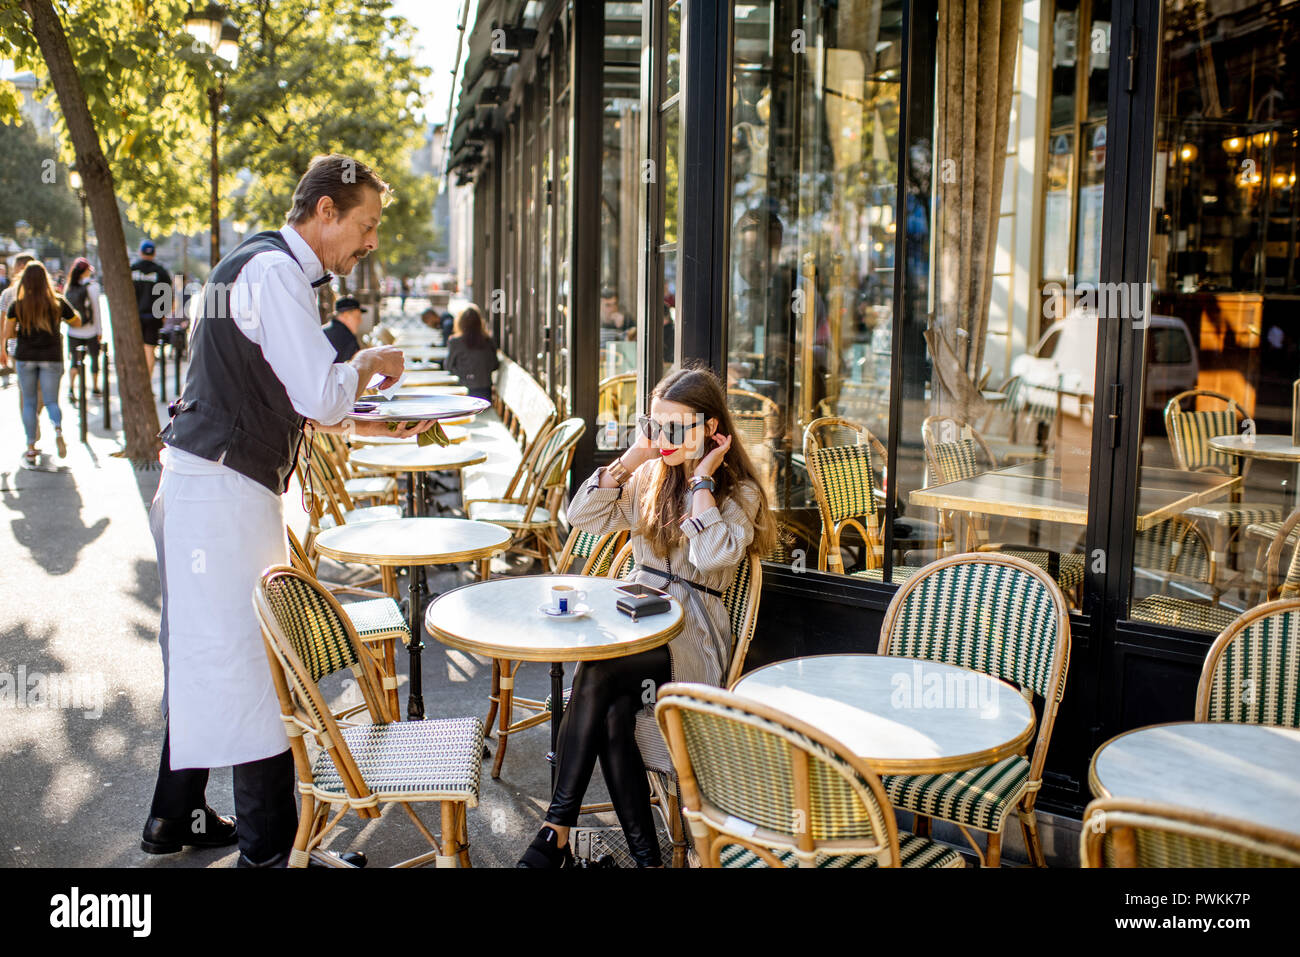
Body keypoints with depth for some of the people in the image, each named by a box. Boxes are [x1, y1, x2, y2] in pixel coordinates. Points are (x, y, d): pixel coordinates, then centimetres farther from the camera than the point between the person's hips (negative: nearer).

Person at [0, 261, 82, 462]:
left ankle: (31, 448, 8)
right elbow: (77, 322, 9)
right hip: (51, 357, 0)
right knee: (51, 401, 7)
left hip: (25, 357, 0)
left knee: (29, 402, 10)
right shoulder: (58, 302, -3)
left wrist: (23, 332, 15)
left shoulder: (17, 305, -3)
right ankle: (58, 430, -25)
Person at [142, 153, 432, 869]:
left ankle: (176, 817, 31)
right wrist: (370, 363, -2)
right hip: (224, 491, -11)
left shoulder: (265, 269, 19)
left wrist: (383, 427, 16)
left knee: (203, 658, 17)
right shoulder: (275, 272, -14)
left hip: (195, 487, 11)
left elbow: (296, 404, 23)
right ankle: (269, 848, 4)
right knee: (244, 662, -5)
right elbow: (323, 397, -21)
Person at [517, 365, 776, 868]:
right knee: (613, 716, -28)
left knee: (595, 674, -31)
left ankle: (557, 834, -24)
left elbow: (711, 555, -19)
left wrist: (702, 479, -13)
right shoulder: (650, 477, 16)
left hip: (690, 639, -5)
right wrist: (632, 458, -1)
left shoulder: (738, 493, 1)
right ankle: (645, 853, -21)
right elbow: (582, 516, 5)